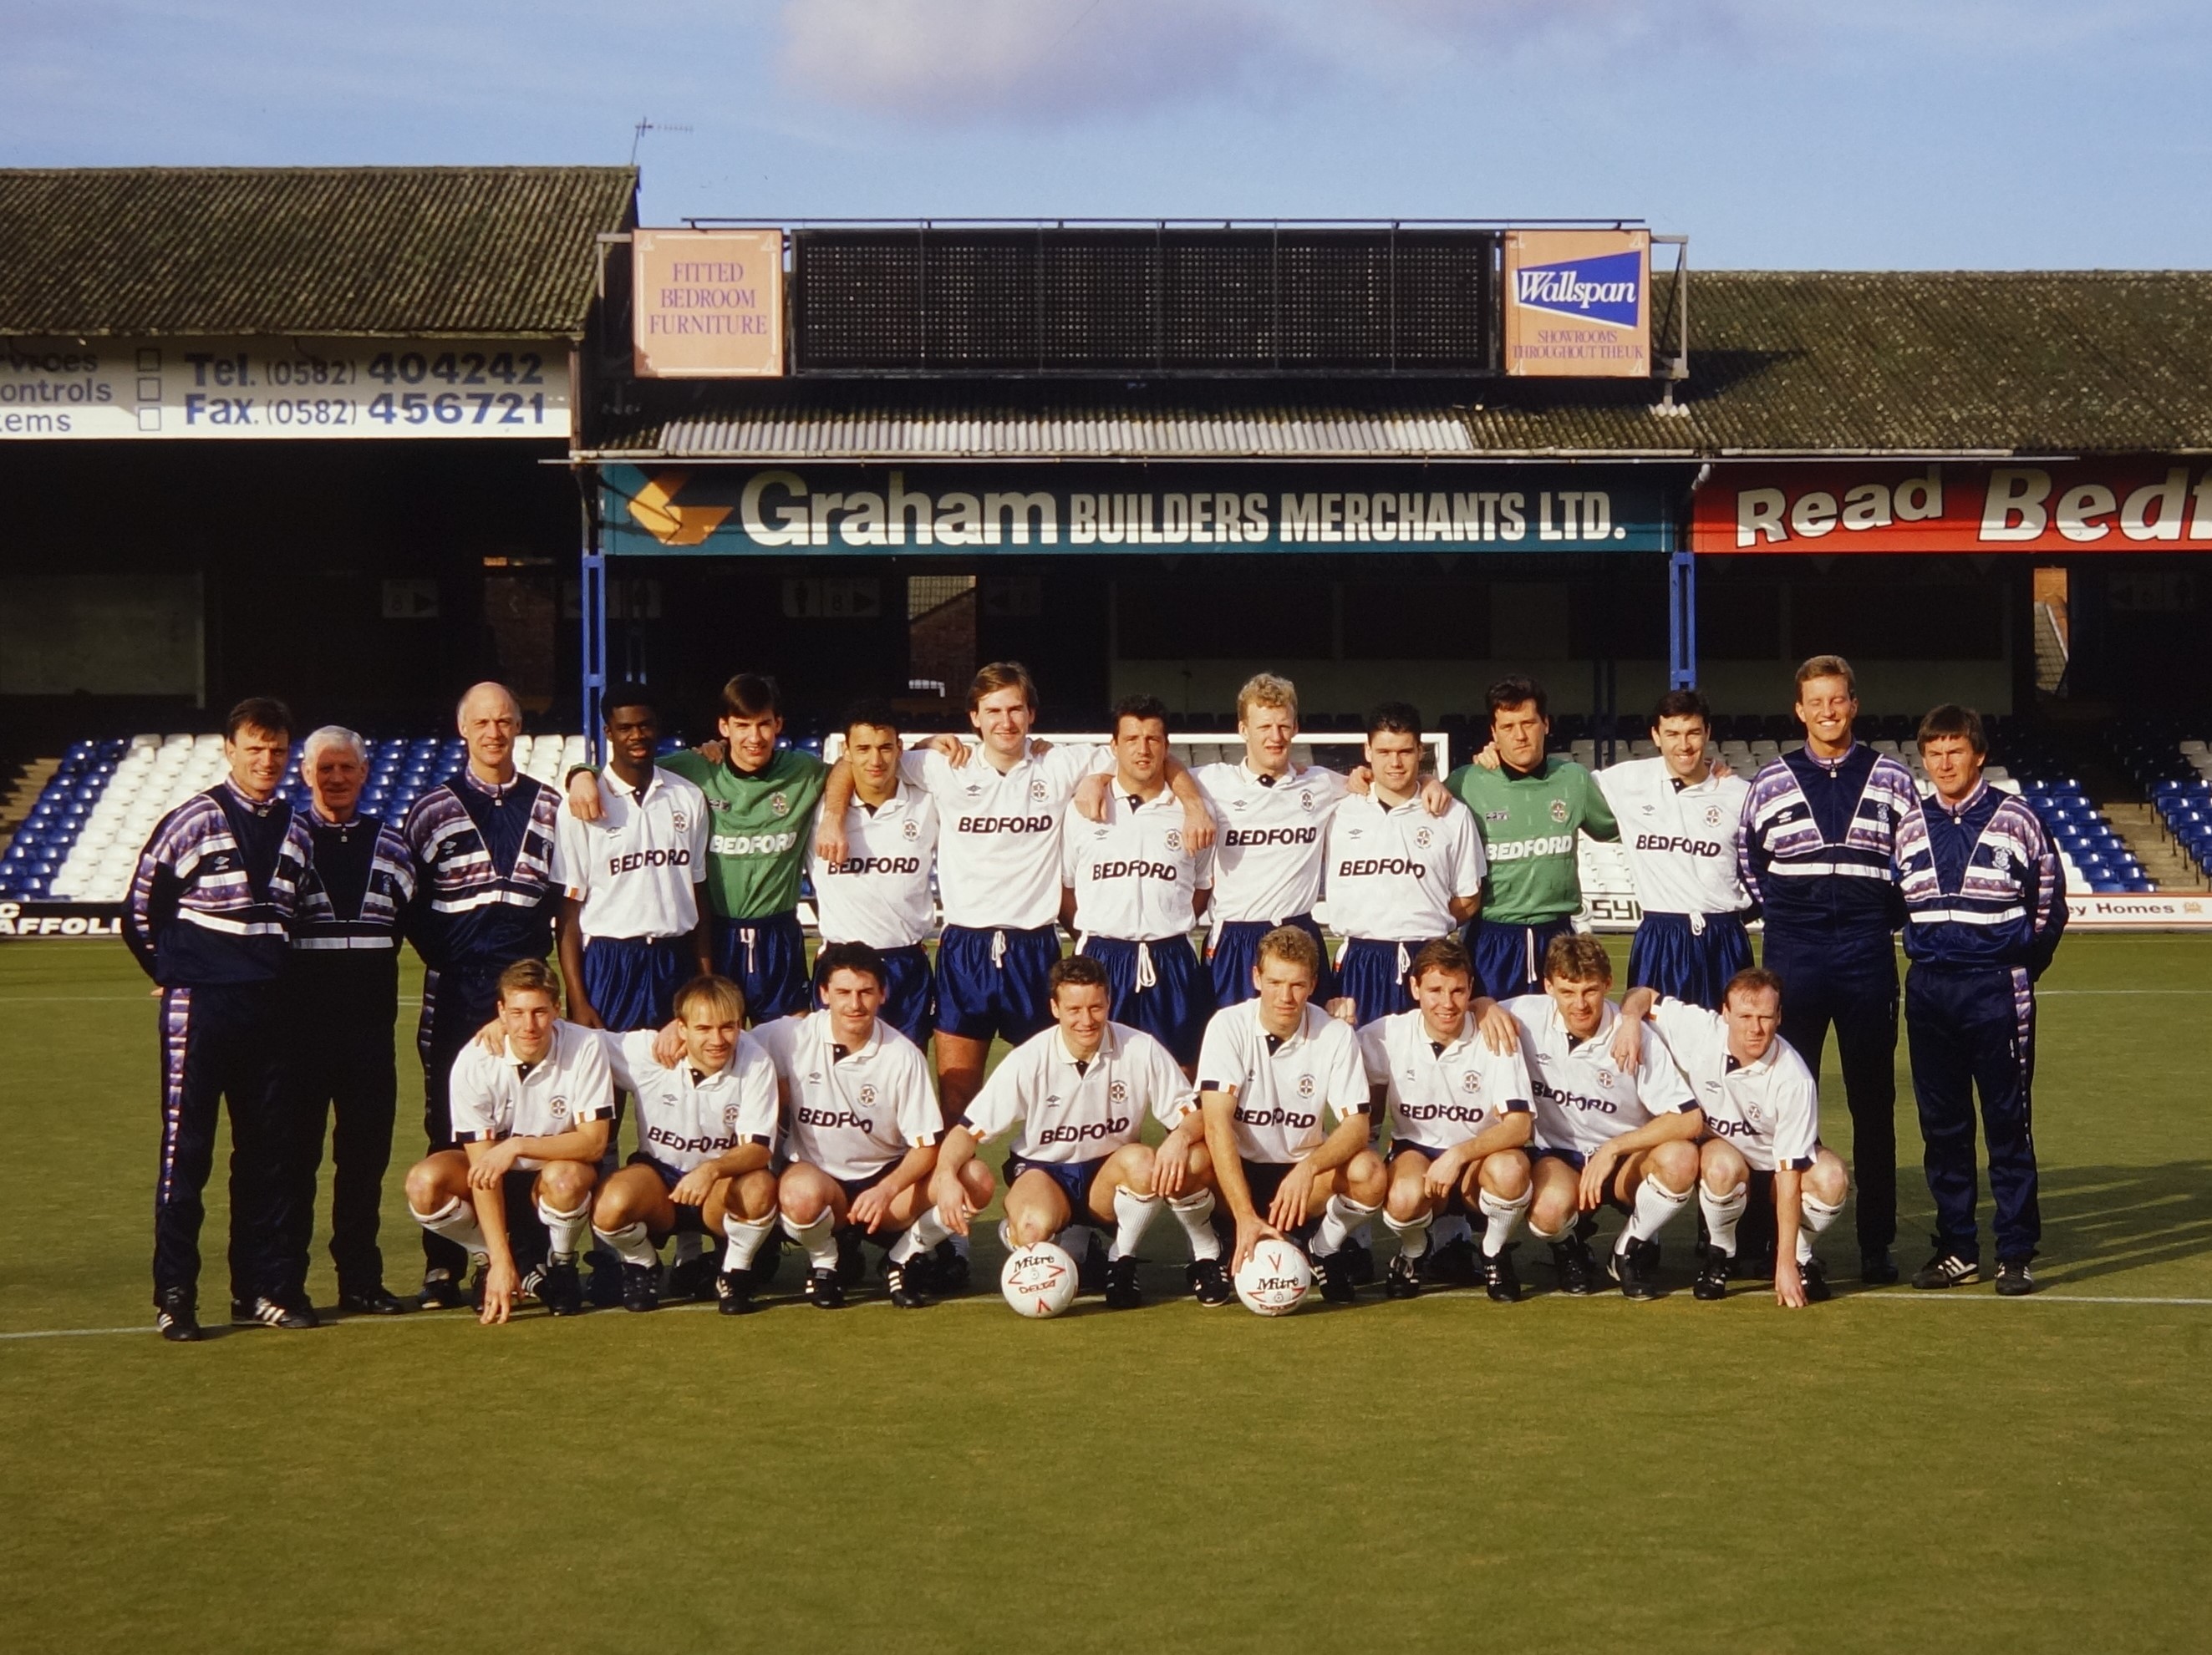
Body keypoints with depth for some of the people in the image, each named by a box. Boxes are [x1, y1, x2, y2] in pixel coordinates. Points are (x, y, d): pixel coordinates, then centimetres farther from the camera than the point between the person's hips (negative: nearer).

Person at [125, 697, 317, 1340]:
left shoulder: (296, 835, 10)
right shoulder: (194, 821, -5)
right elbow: (139, 912, -1)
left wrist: (274, 977, 12)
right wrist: (176, 975, 2)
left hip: (267, 1013, 5)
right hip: (200, 1010, -5)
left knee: (265, 1151, 8)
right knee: (187, 1150, -2)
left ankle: (260, 1286, 16)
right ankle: (174, 1294, 3)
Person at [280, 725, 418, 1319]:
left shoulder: (389, 844, 11)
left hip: (370, 1019, 3)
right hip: (302, 1019, -3)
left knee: (367, 1152, 6)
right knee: (296, 1153, 2)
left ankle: (361, 1280, 14)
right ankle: (284, 1284, 9)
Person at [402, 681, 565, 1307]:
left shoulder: (550, 807, 11)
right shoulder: (432, 809, 7)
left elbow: (568, 894, 13)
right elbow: (407, 901, 7)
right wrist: (439, 953, -5)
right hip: (455, 987, -1)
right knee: (449, 1125, 1)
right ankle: (443, 1264, 6)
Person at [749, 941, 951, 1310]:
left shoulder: (904, 1056, -9)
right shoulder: (793, 1037, -9)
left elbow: (926, 1145, -10)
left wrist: (887, 1190, -28)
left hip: (885, 1176, 2)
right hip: (816, 1174, -1)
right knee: (802, 1193, -40)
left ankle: (901, 1259, 3)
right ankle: (824, 1264, -3)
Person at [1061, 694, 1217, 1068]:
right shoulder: (1083, 810, 5)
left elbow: (1204, 887, 16)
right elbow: (1063, 887, 10)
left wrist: (1168, 927, 6)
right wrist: (1096, 937, 5)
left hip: (1171, 965, 1)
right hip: (1099, 961, 0)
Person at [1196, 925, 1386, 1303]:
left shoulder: (1337, 1035, -10)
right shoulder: (1229, 1026, -15)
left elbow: (1357, 1126, -14)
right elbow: (1217, 1122, -25)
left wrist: (1308, 1168, -37)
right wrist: (1246, 1216, -36)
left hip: (1303, 1175, 1)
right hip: (1238, 1172, -1)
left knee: (1369, 1173, -29)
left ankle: (1326, 1251, 2)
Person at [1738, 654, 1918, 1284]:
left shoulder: (1891, 779, 7)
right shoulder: (1770, 783, 8)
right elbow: (1745, 861, 16)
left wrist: (1890, 914, 4)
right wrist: (1782, 911, 6)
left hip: (1867, 951, 0)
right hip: (1794, 953, 0)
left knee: (1873, 1100, 3)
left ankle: (1877, 1243, 8)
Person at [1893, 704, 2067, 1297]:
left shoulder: (2014, 819, -2)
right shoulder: (1910, 826, 9)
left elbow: (2050, 901, 4)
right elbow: (1892, 903, 19)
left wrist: (2022, 969, 4)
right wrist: (1925, 959, 13)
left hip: (1996, 991, -4)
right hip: (1928, 989, 4)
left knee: (2009, 1123, -1)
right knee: (1941, 1125, 7)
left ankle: (2016, 1253, 3)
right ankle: (1956, 1248, 15)